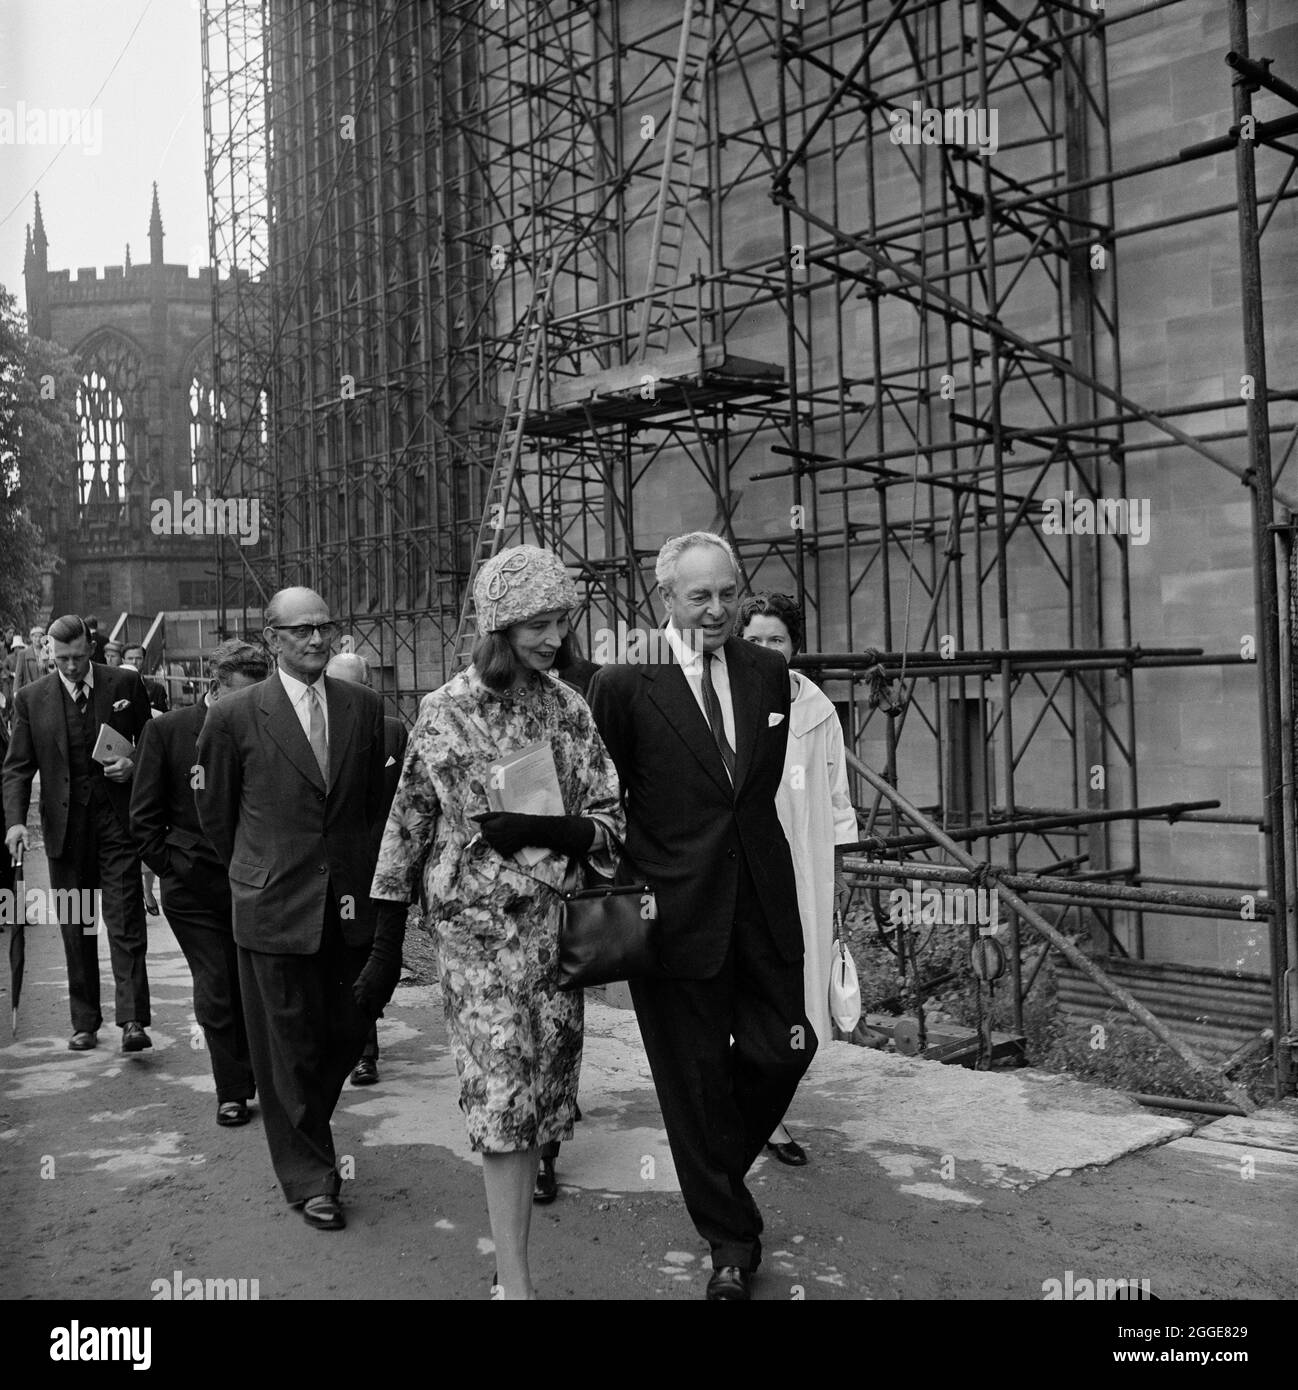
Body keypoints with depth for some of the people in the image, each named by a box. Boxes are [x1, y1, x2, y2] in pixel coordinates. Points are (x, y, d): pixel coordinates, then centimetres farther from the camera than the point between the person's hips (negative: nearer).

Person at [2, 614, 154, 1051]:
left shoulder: (124, 684, 1)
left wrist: (134, 764, -12)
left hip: (117, 818, -2)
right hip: (64, 825, 2)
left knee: (125, 920, -8)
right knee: (74, 927, 9)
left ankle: (133, 1021, -9)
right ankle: (85, 1022, 19)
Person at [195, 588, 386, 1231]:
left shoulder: (364, 706, 4)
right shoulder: (234, 715, -5)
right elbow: (214, 811, 6)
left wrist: (357, 867, 13)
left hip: (350, 901, 4)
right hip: (274, 907, -3)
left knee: (349, 1030, 10)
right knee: (289, 1044, 4)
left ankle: (302, 1125, 38)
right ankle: (308, 1177, 19)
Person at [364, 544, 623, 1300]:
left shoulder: (568, 707, 2)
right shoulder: (445, 711, -4)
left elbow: (609, 820, 3)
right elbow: (409, 825, 1)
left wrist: (544, 830, -17)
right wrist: (386, 943, 2)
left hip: (553, 920, 3)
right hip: (476, 924, -3)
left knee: (538, 1088, 9)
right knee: (504, 1089, -8)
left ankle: (513, 1265, 24)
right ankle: (517, 1279, 1)